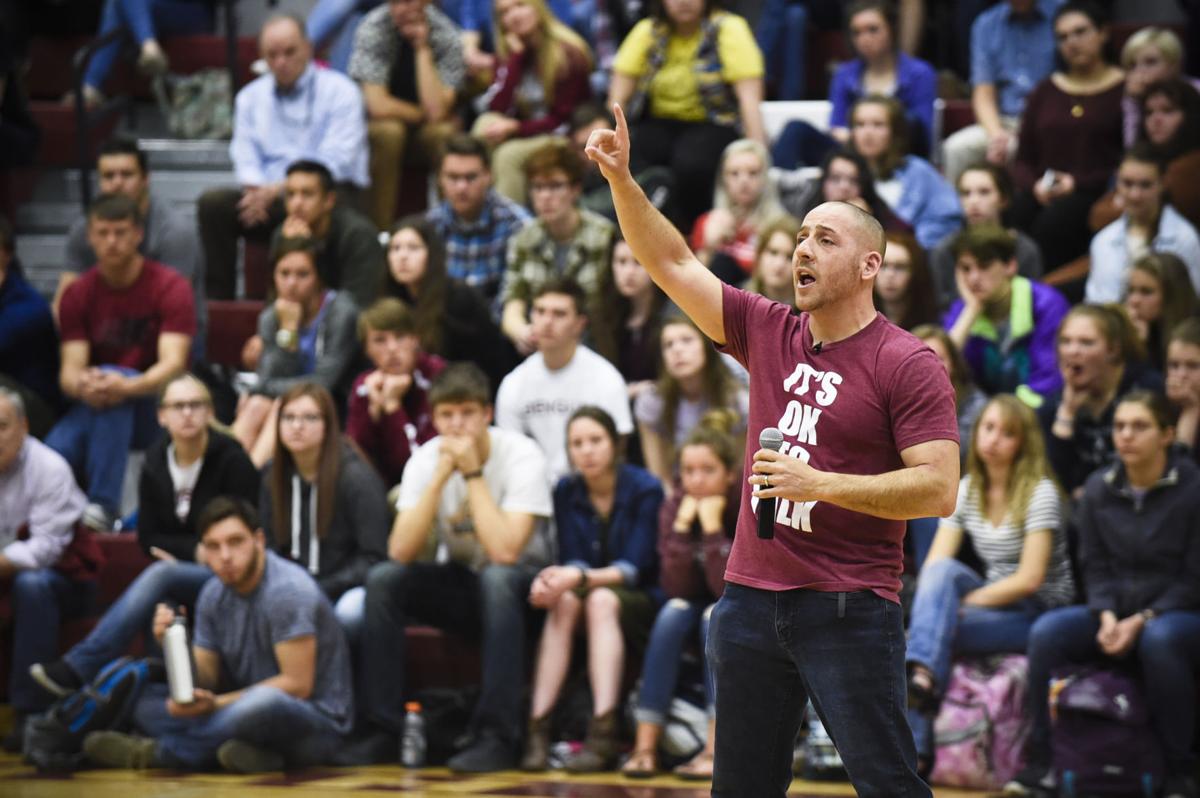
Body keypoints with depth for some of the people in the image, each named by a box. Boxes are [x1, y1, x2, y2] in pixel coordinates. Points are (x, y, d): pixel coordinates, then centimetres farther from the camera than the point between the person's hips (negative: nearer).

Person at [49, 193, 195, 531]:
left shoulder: (170, 287, -9)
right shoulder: (77, 294, 2)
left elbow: (173, 363, -21)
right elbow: (71, 369, -8)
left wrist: (127, 387, -42)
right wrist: (82, 386, -34)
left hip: (156, 408, -2)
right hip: (96, 408, 2)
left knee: (110, 376, -37)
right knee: (54, 452, -31)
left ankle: (102, 506, -37)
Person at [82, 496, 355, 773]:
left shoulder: (287, 589, -19)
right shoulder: (214, 594, 4)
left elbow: (297, 685, -21)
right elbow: (204, 683, 4)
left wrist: (216, 704, -21)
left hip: (317, 722, -7)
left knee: (265, 703, -40)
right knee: (145, 700, -2)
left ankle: (159, 750, -19)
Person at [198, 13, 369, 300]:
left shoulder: (339, 91, 2)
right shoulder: (250, 96, 18)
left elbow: (335, 160, -9)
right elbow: (244, 155, 8)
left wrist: (279, 189, -20)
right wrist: (256, 189, -17)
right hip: (266, 192, 4)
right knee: (212, 203, -23)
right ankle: (218, 299, -23)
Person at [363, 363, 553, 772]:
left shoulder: (521, 456, -20)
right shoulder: (426, 460, -7)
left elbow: (505, 551, -32)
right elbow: (401, 552, -19)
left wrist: (472, 473, -28)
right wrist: (441, 475, -24)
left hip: (519, 588, -4)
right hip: (458, 586, 4)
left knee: (496, 579, -37)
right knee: (382, 580, -21)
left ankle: (497, 737, -35)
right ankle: (383, 728, -19)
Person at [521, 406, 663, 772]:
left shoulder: (645, 489, -10)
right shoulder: (566, 492, 2)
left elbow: (634, 568, -16)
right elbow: (572, 560, -3)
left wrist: (582, 577, -33)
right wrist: (555, 578, -28)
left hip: (639, 602, -3)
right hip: (592, 586, 3)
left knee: (601, 600, -35)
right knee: (564, 601, -30)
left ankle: (603, 734, -46)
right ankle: (537, 728, -39)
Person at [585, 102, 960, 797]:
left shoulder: (909, 365, -8)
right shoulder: (769, 335, 10)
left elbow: (939, 489, -15)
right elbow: (673, 264, 13)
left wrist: (820, 484, -19)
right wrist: (622, 181, 1)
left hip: (849, 609, -6)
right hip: (751, 600, 6)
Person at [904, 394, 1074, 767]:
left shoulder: (1040, 493, -10)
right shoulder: (966, 490, 9)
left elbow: (1029, 579, -18)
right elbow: (933, 566, 3)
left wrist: (961, 601, -18)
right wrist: (930, 605, -19)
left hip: (1042, 613, -6)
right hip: (994, 603, 6)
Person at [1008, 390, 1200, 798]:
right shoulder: (1099, 488, 5)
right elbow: (1095, 567, 7)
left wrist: (1143, 621, -19)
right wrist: (1107, 615, -12)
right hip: (1115, 614, 4)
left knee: (1160, 640, -39)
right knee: (1047, 631, -23)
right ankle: (1041, 762, -19)